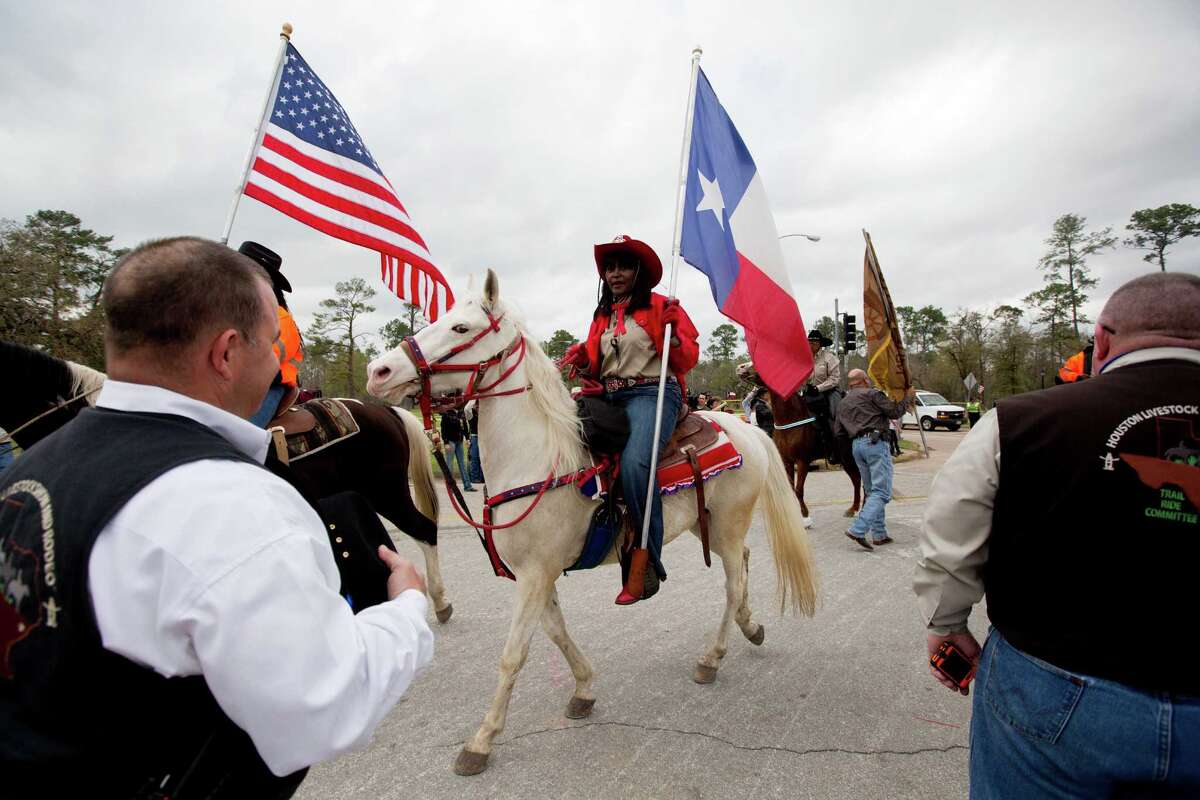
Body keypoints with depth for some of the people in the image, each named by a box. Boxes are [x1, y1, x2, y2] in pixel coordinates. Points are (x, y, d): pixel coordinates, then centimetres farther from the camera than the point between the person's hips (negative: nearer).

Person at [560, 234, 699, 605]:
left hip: (652, 393, -6)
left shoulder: (661, 307, 5)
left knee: (634, 463, -32)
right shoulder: (602, 316, 21)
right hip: (610, 398, 7)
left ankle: (645, 560, -22)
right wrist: (581, 357, 4)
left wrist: (672, 332, -16)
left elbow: (688, 359, 1)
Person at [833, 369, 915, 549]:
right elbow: (895, 412, -2)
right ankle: (858, 530, -19)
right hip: (876, 442, -7)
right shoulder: (872, 394, 0)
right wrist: (908, 397, 13)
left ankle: (879, 534, 13)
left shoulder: (843, 403, 20)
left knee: (871, 491, 14)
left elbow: (838, 431, 17)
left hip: (856, 445, 7)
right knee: (882, 492, -8)